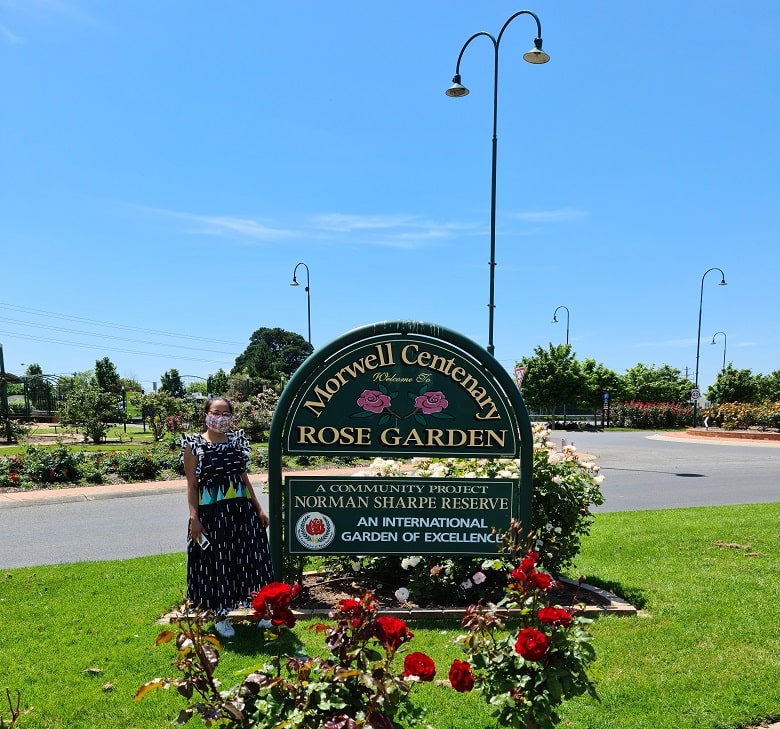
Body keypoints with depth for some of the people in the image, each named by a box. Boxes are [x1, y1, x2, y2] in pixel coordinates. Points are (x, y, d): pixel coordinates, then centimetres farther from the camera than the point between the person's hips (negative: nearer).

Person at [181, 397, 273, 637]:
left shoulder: (236, 440, 8)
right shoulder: (194, 445, -4)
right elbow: (192, 484, -5)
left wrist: (258, 508, 11)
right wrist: (194, 517, -13)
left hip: (242, 508, 4)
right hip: (211, 511, -4)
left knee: (249, 558, 9)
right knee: (217, 563, 5)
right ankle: (220, 616, 21)